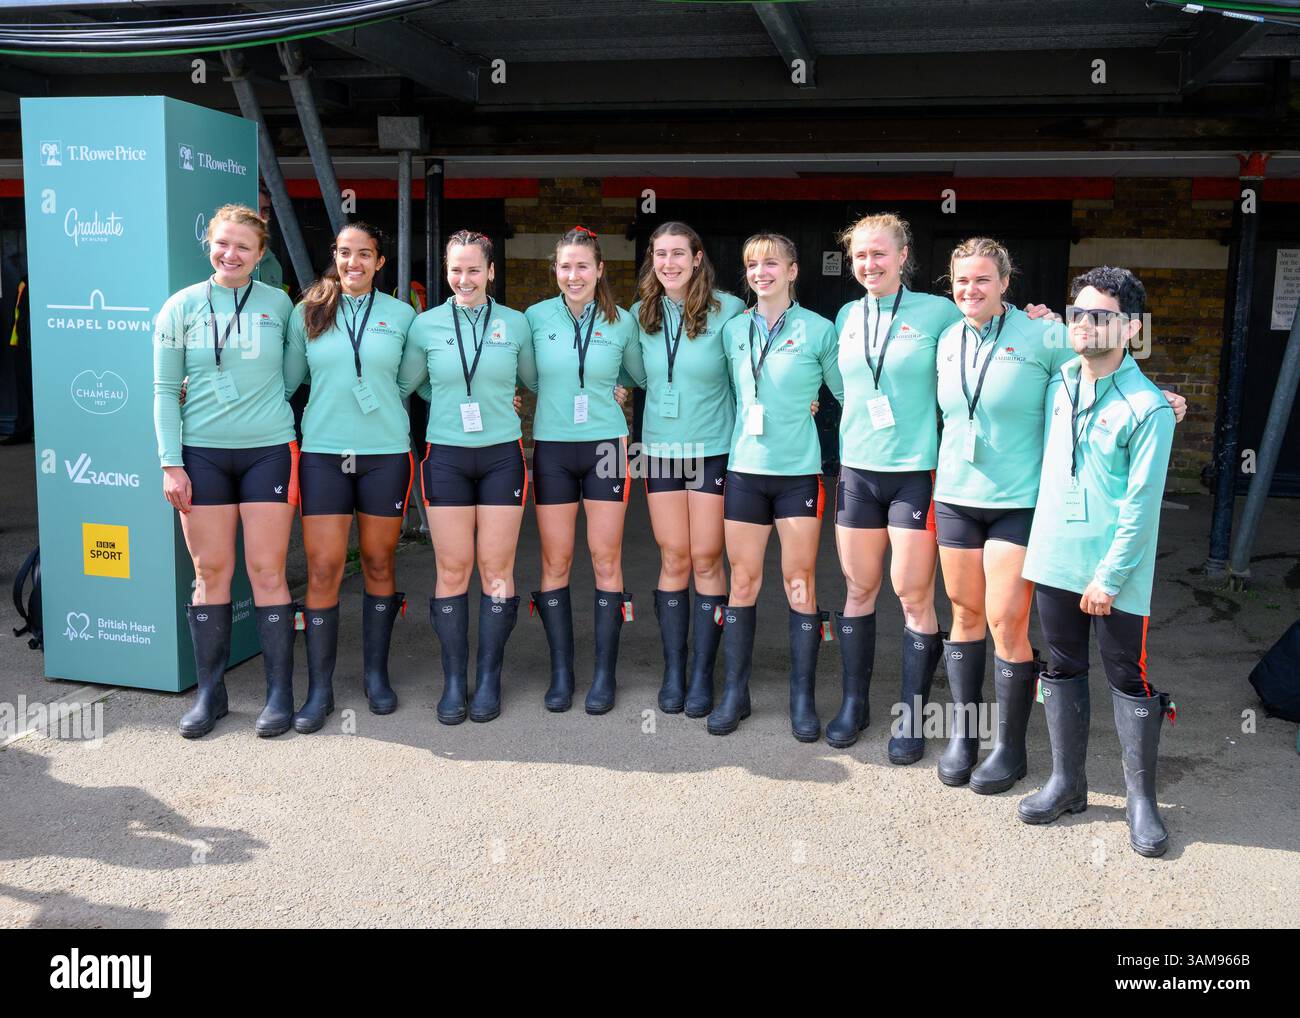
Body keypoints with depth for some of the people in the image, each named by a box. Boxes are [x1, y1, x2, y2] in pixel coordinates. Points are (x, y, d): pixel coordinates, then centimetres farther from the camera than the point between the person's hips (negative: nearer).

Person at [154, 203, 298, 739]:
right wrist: (171, 463, -3)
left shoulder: (278, 304, 3)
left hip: (268, 450, 0)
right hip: (202, 453, 1)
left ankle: (280, 692, 10)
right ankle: (209, 692, 17)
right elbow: (165, 389, 3)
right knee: (211, 573, 5)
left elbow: (293, 372, 14)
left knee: (267, 572, 0)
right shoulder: (182, 306, 3)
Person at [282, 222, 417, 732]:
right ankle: (319, 688, 8)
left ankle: (376, 673, 24)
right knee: (323, 570, -2)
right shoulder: (308, 313, 5)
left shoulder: (400, 315, 5)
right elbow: (285, 380, 8)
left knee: (379, 565, 9)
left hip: (385, 453, 0)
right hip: (322, 454, 0)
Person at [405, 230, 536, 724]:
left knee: (496, 568, 1)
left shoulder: (515, 323, 3)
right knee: (452, 569, 1)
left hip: (502, 455, 0)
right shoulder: (426, 325, 3)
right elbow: (412, 382, 17)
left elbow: (534, 379, 18)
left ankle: (489, 678, 13)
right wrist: (454, 402, 11)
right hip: (446, 457, 0)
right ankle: (453, 680, 11)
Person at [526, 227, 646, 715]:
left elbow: (644, 375, 14)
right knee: (555, 561, 3)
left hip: (605, 446, 0)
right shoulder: (536, 317, 2)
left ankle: (605, 674, 10)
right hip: (552, 448, 1)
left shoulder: (622, 322, 1)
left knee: (606, 559, 0)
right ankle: (560, 672, 14)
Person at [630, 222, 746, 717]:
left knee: (706, 561, 2)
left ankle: (702, 675, 13)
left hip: (713, 449, -3)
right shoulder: (641, 314, 4)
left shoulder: (727, 310, -9)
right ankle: (673, 672, 17)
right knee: (673, 560, 7)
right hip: (661, 449, 3)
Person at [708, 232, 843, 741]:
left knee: (800, 580, 1)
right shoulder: (733, 330, 9)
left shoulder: (818, 330, -1)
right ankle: (734, 692, 16)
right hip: (744, 469, 3)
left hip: (798, 471, -2)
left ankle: (803, 697, 12)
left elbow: (847, 393, 6)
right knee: (743, 580, 5)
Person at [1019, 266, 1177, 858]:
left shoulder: (1147, 407, -12)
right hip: (1054, 558, 5)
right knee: (1063, 669, 13)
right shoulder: (1057, 385, 6)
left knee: (1129, 680, 4)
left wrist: (1109, 576, -15)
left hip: (1116, 570, -5)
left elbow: (1141, 503, -14)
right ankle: (1067, 781, 26)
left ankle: (1141, 798, 18)